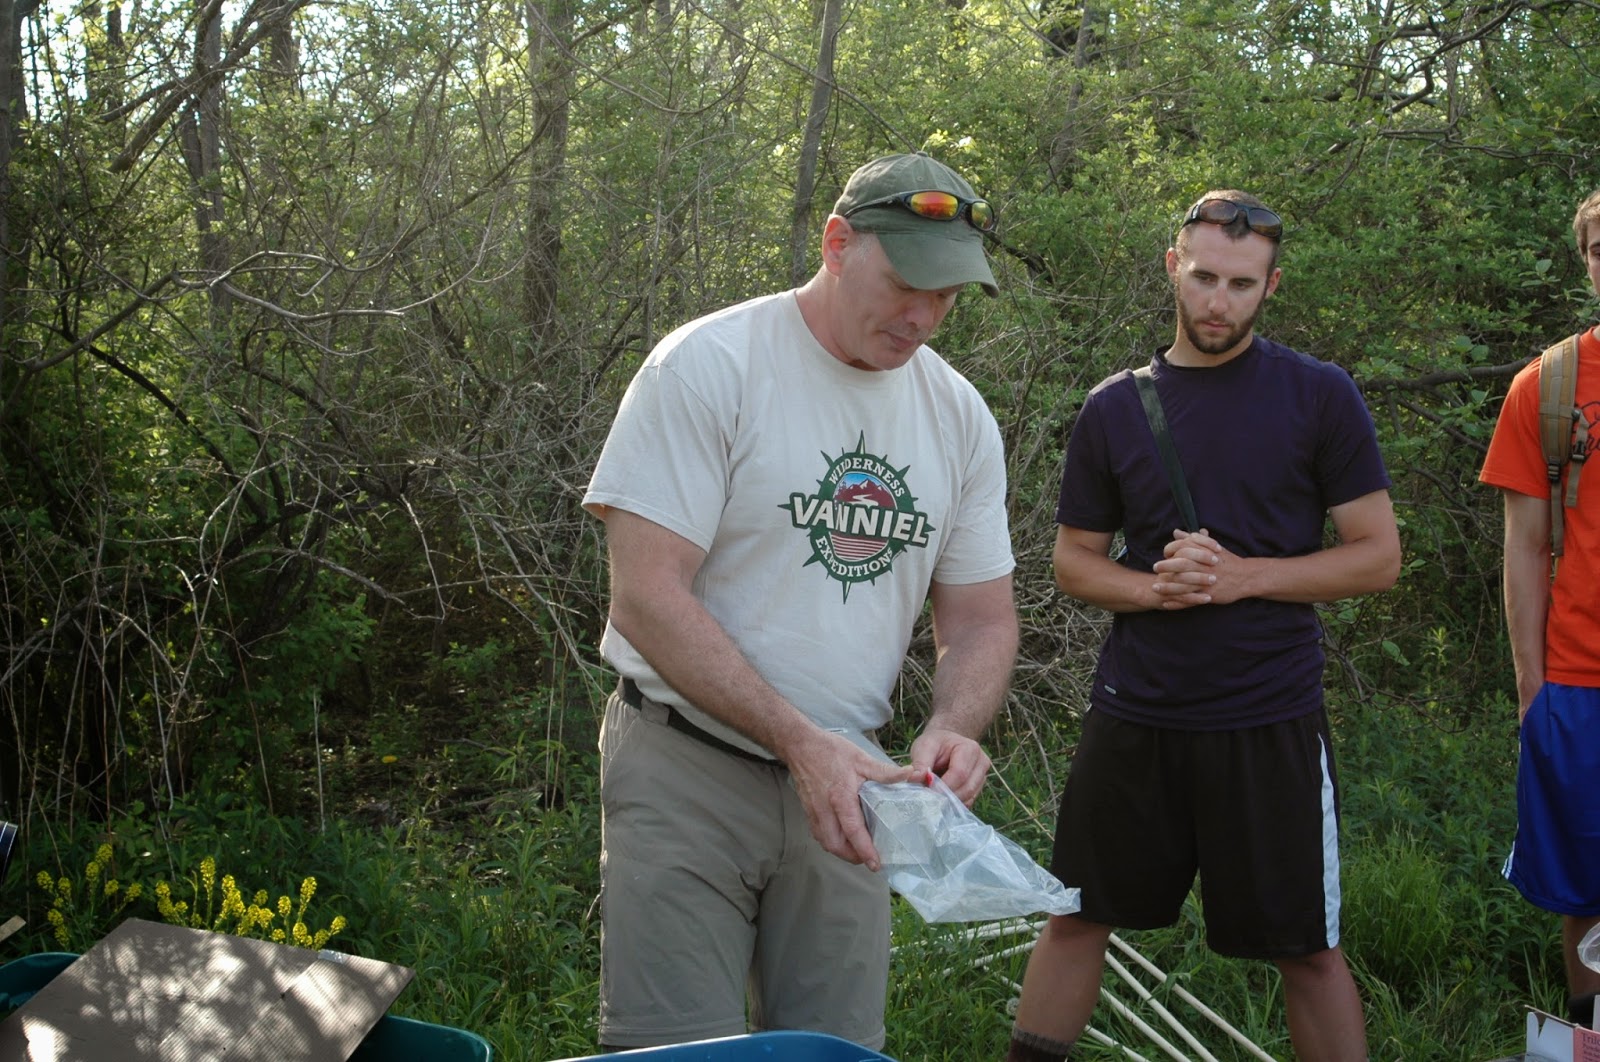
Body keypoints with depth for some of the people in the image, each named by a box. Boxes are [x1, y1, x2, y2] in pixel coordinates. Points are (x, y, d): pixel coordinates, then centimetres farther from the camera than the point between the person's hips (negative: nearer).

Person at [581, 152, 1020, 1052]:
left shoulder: (960, 414, 5)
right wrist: (801, 739, -26)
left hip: (843, 779, 5)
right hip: (688, 772, -4)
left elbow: (982, 620, 10)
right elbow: (647, 597, -18)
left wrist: (952, 728, -12)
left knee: (841, 1046, 10)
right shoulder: (711, 365, -13)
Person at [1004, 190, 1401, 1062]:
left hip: (1269, 720, -2)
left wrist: (1239, 576, -16)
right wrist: (1158, 588, -11)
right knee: (1076, 916, 12)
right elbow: (1074, 562, 10)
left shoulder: (1319, 396, -3)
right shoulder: (1114, 408, 4)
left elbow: (1377, 556, -3)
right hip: (1133, 713, 3)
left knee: (1307, 949, 5)